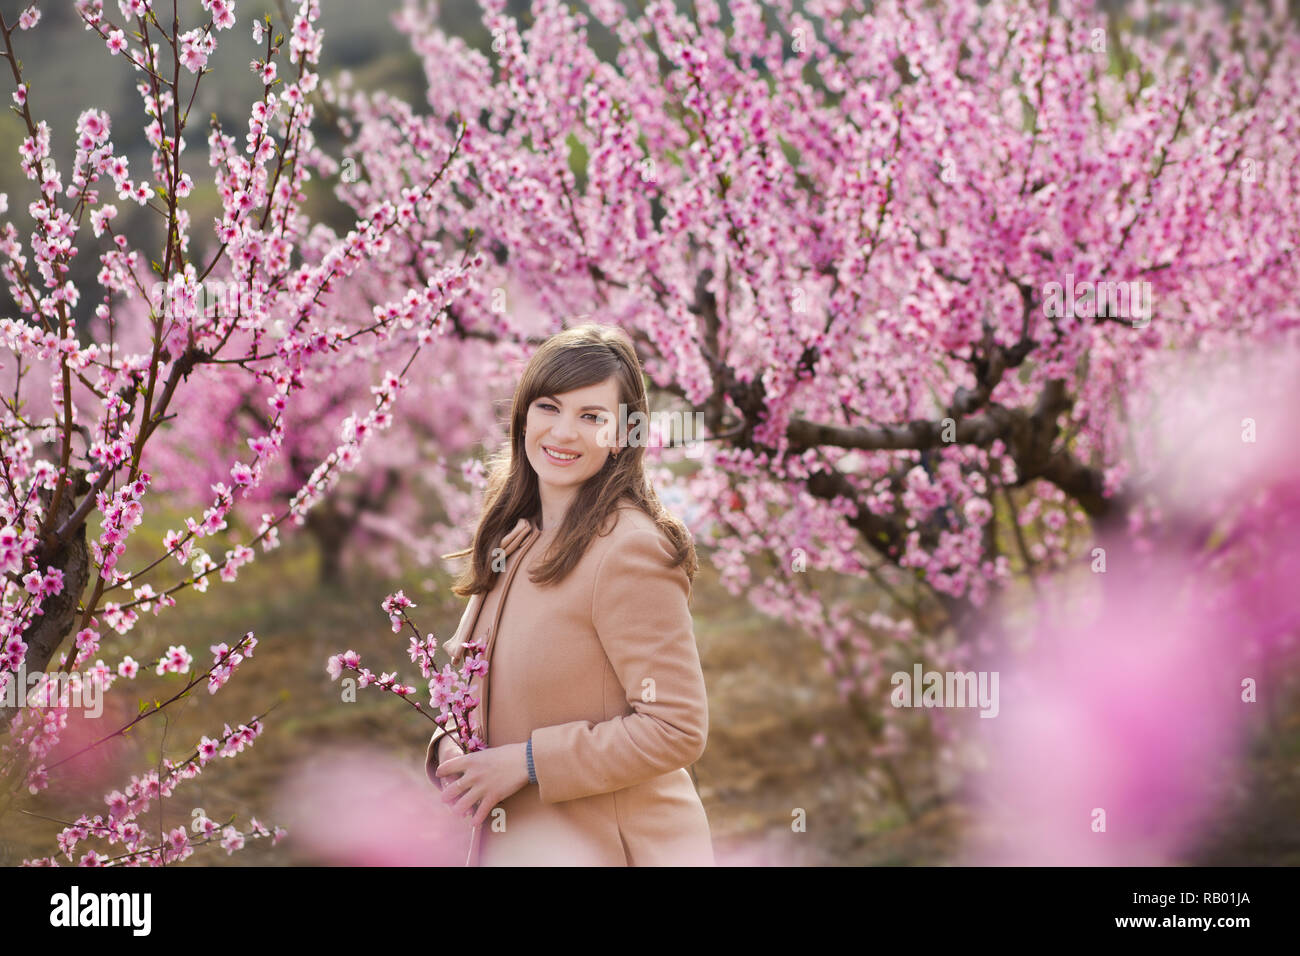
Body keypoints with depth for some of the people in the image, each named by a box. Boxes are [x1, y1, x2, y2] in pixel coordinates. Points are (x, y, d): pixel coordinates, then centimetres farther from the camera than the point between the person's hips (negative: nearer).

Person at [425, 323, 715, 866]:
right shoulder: (512, 540, 6)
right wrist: (451, 749, -4)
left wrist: (527, 761, -19)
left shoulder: (629, 550, -19)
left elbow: (676, 730, -21)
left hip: (612, 849, -7)